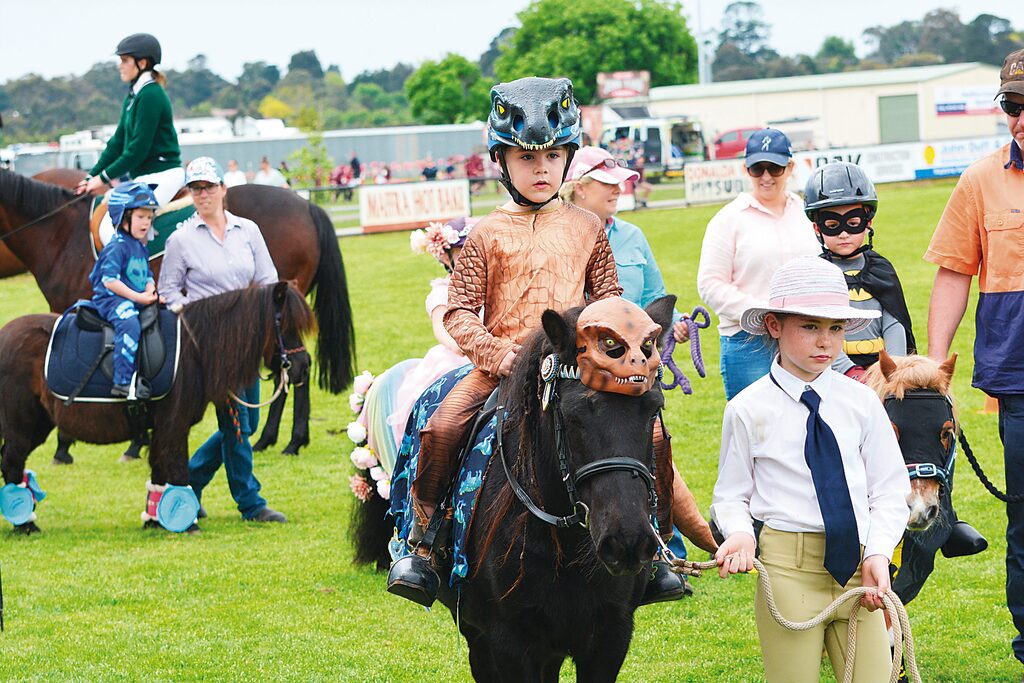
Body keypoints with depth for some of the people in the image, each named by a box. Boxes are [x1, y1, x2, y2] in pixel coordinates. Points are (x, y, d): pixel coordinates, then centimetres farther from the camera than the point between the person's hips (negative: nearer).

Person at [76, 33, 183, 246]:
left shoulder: (151, 96, -15)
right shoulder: (134, 96, 16)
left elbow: (139, 149, -18)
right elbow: (118, 142, 17)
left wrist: (104, 177, -12)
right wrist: (92, 176, 9)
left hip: (159, 178, -10)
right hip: (141, 176, 10)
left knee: (109, 229, -20)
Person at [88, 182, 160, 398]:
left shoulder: (140, 247, 18)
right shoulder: (117, 246, -10)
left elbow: (147, 275, 25)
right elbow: (109, 280, -18)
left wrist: (150, 289, 0)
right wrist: (138, 297, -18)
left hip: (137, 301, 9)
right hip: (111, 299, -9)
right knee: (130, 324, -33)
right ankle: (123, 381, -37)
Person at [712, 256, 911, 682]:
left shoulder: (861, 402, 6)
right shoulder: (748, 410, 0)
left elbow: (890, 491, 8)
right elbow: (731, 495, 6)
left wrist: (878, 552, -7)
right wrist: (740, 533, -14)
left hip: (856, 564, 2)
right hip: (786, 569, -2)